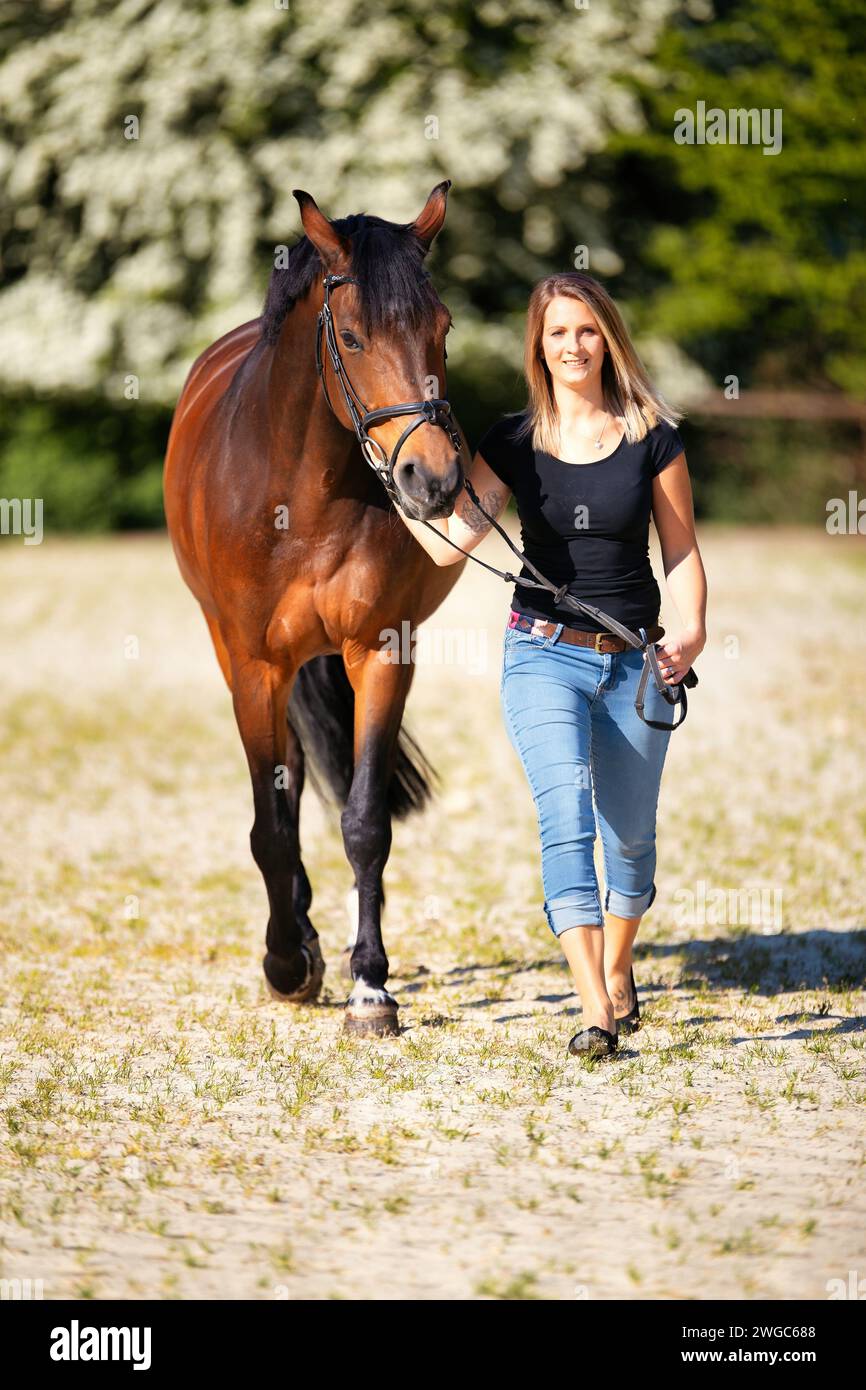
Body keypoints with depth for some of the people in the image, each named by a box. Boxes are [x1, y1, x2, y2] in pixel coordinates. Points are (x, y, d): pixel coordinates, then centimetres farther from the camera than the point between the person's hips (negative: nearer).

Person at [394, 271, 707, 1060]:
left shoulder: (652, 438, 0)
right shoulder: (512, 444, 1)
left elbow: (682, 549, 3)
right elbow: (452, 542, -7)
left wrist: (693, 630, -13)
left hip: (635, 662, 1)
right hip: (544, 655, -1)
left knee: (630, 836, 11)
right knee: (567, 818, -20)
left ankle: (618, 970, 40)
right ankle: (596, 1010, -25)